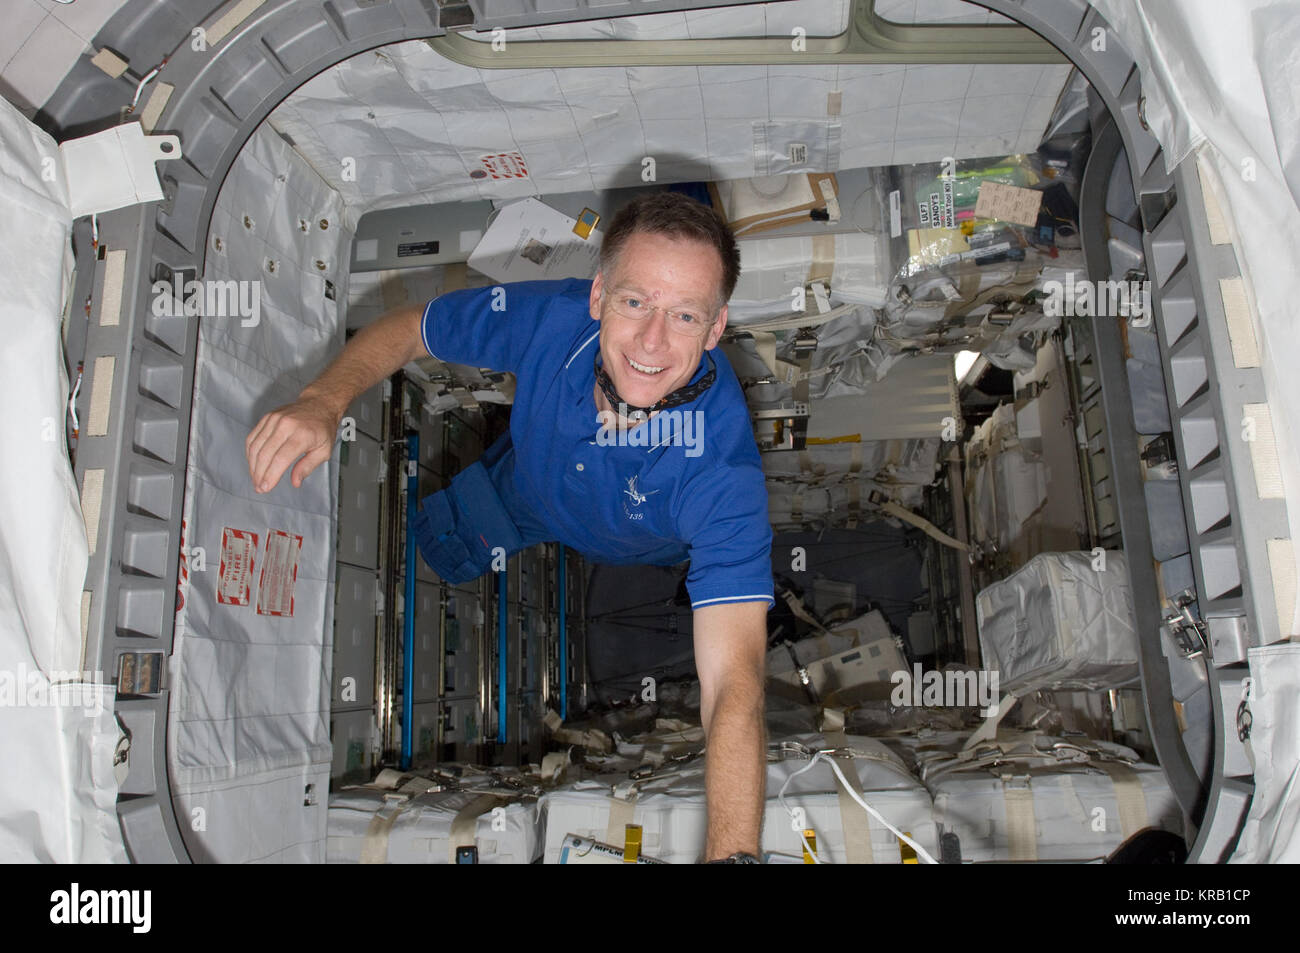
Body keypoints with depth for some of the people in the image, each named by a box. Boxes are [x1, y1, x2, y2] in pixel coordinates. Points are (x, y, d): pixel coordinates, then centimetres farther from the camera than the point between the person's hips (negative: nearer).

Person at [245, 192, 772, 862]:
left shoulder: (722, 472, -43)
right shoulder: (551, 317, -34)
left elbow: (734, 684, -50)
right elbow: (407, 329, -15)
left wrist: (732, 855, -64)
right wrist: (324, 401, -34)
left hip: (628, 574, -2)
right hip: (510, 502, 3)